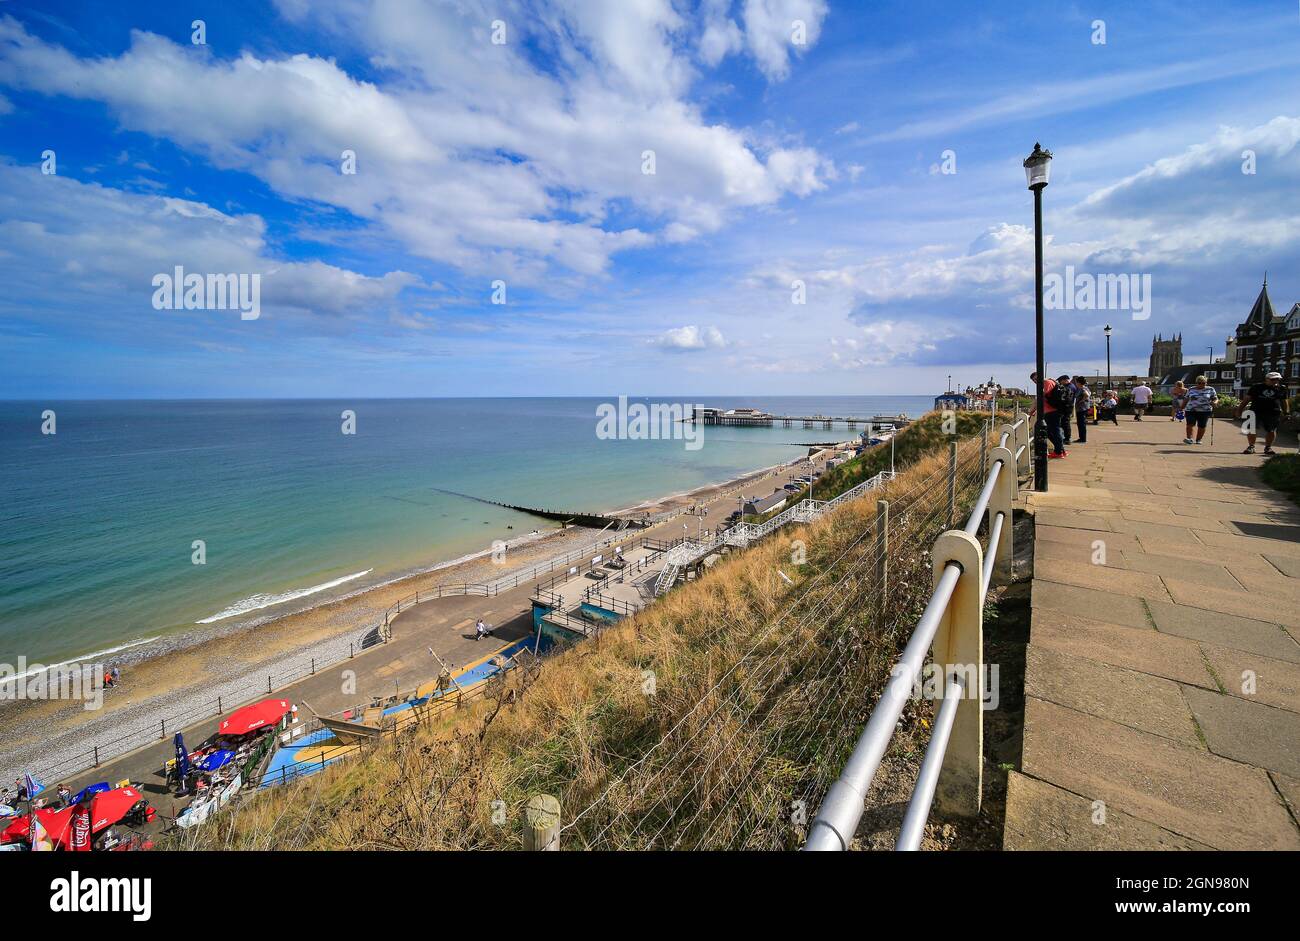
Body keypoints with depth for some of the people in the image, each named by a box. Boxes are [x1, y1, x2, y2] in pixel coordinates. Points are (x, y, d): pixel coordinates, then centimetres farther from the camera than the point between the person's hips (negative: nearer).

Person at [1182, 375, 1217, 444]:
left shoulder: (1210, 389, 4)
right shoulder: (1191, 389, 7)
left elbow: (1216, 399, 4)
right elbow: (1186, 399, 13)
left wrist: (1215, 402, -17)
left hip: (1205, 411, 0)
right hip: (1191, 410, 0)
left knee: (1201, 426, 0)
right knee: (1190, 424, -15)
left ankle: (1198, 440, 8)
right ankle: (1189, 439, -19)